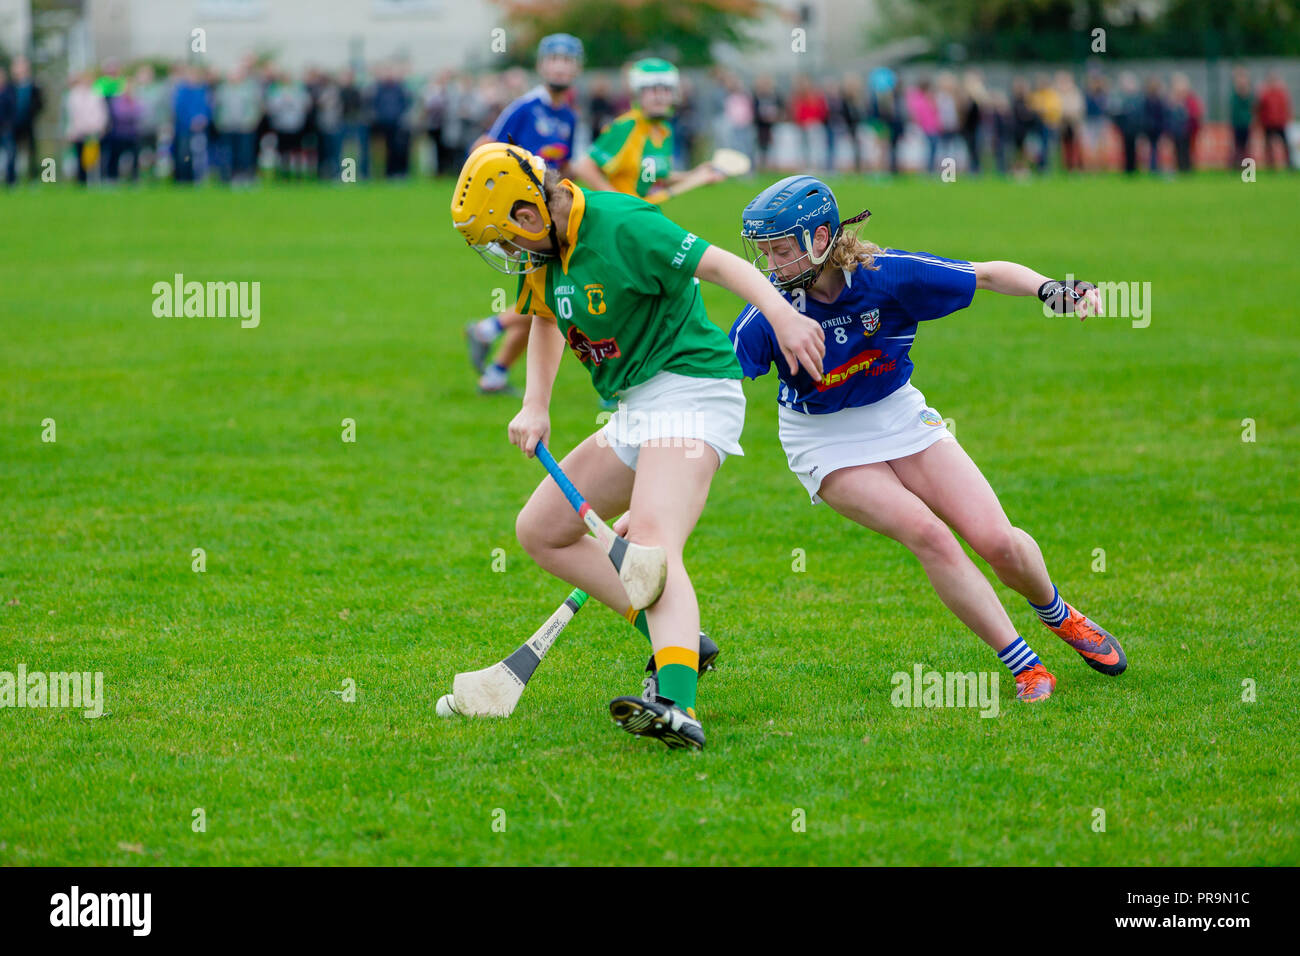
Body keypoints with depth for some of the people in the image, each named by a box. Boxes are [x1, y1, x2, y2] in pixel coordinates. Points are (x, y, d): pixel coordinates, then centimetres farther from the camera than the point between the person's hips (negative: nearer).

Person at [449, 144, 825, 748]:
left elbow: (719, 264, -23)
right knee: (539, 530, 14)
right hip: (636, 411, 10)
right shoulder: (547, 253, 9)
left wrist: (781, 315, -38)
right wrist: (535, 406, 14)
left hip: (689, 391, -10)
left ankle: (676, 707, -48)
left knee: (652, 541, -30)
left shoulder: (619, 226, -18)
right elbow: (547, 321, 28)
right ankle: (676, 638, 9)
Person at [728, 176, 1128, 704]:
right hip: (826, 445, -1)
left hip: (901, 418, 2)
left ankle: (1058, 615, 27)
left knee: (997, 541, -7)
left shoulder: (889, 274, -20)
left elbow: (990, 274, -10)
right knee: (928, 535, -23)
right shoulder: (767, 314, -22)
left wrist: (1050, 289, -28)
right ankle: (1025, 665, -12)